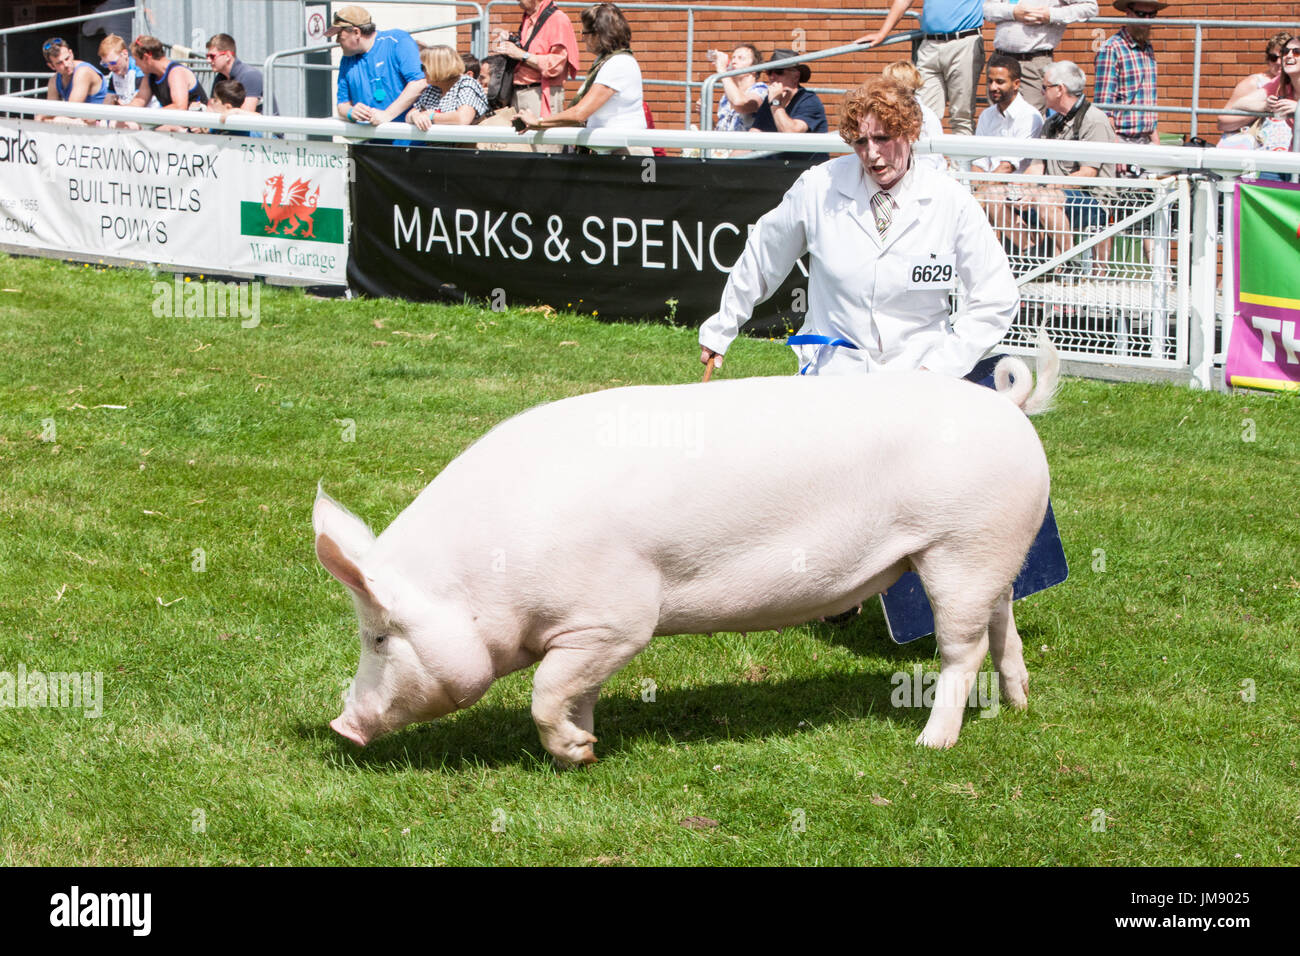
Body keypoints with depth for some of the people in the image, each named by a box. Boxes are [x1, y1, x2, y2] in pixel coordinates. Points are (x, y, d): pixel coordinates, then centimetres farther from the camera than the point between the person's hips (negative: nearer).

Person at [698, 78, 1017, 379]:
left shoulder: (952, 202, -5)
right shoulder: (818, 189, -2)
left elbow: (996, 299, 1)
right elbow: (762, 259, 14)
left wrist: (940, 367, -8)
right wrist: (718, 332, 22)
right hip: (834, 371, -1)